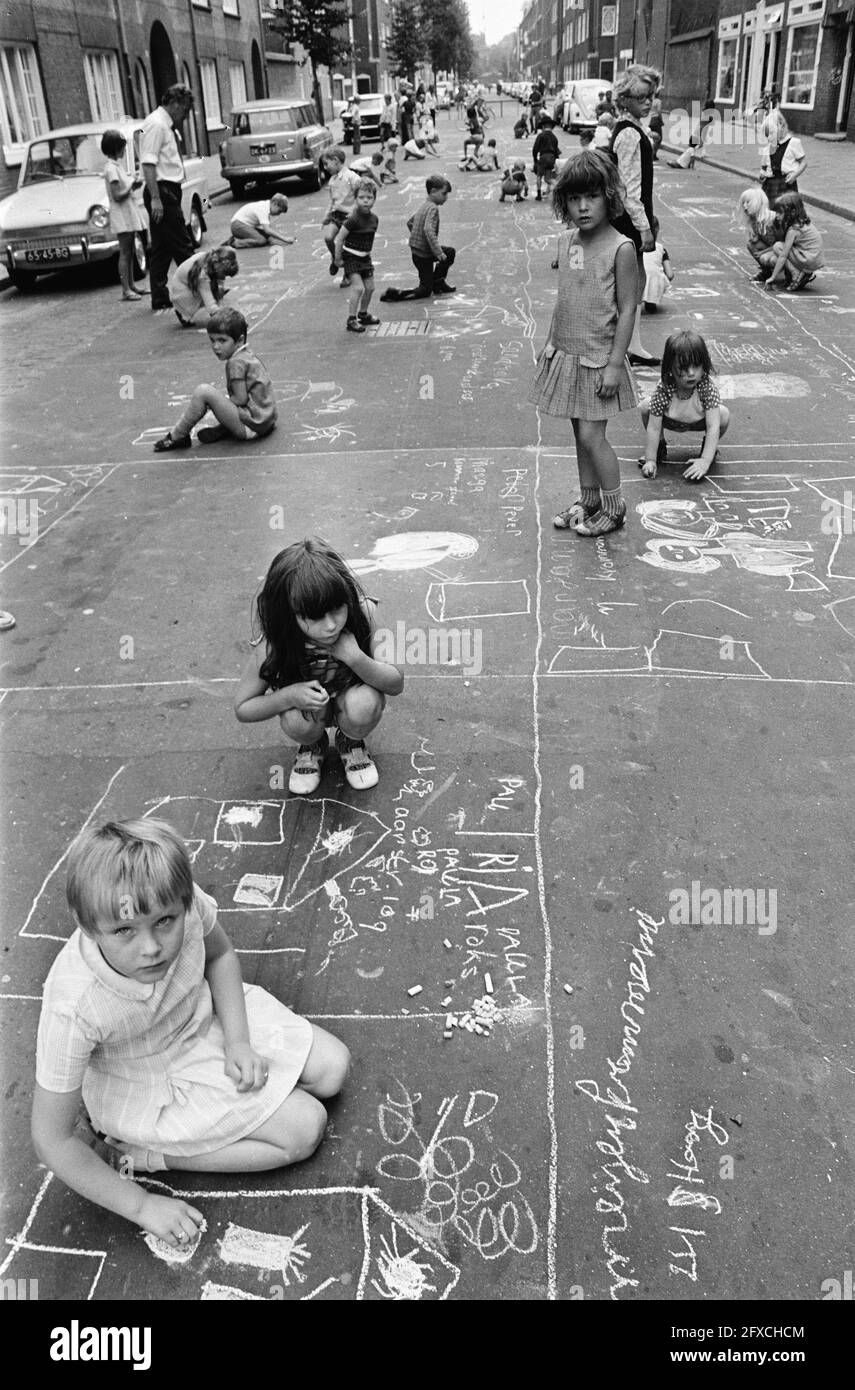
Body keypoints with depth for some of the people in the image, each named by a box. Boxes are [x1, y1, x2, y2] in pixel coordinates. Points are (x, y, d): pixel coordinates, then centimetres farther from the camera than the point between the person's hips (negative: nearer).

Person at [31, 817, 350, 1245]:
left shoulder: (183, 904, -29)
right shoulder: (74, 1008, -38)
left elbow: (220, 955, -2)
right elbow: (51, 1141, -24)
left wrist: (238, 1042, -12)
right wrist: (142, 1207, -17)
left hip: (205, 1016, 6)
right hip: (149, 1089, -5)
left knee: (332, 1068, 5)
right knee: (305, 1128, -9)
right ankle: (130, 1153, -1)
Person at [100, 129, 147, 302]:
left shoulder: (116, 166, 15)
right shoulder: (111, 169, -14)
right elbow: (117, 195, -19)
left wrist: (133, 185, 5)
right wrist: (133, 186, -11)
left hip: (128, 215, 9)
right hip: (121, 216, -9)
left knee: (129, 252, 12)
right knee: (125, 253, -8)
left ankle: (131, 286, 17)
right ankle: (126, 291, -8)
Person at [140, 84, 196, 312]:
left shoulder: (165, 125, 17)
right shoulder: (156, 125, -12)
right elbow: (148, 164, -19)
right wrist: (155, 198, -24)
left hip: (168, 192, 10)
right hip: (162, 192, -10)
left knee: (162, 248, 11)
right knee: (182, 246, -5)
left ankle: (160, 298, 15)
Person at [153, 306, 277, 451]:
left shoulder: (236, 363, -13)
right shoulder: (248, 354, 15)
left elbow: (241, 399, -16)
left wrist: (215, 401, -1)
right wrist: (221, 398, 13)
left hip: (252, 426, -11)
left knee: (203, 392, -17)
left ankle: (176, 436, -3)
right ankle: (223, 428, 8)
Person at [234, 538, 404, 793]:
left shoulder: (363, 612, -29)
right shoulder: (274, 643, -30)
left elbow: (397, 683, -21)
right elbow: (243, 708, -16)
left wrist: (355, 657, -40)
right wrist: (288, 696, -37)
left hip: (351, 695, 1)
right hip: (306, 699, 0)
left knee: (363, 706, -34)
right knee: (298, 722, -35)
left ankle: (351, 743, 4)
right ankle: (312, 745, 5)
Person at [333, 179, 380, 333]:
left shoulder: (373, 218, 0)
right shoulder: (353, 219, -21)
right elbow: (339, 238, -18)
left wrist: (367, 252, 12)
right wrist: (338, 259, -14)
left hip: (365, 257, 7)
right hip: (350, 257, -7)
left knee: (370, 287, 11)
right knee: (358, 287, -16)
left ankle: (363, 314, 32)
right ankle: (351, 320, -9)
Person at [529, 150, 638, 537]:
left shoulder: (620, 248, -13)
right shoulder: (566, 242, 5)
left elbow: (627, 309, -13)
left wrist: (615, 364, -17)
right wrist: (550, 342, 14)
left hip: (597, 358, -6)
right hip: (565, 355, 6)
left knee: (592, 436, -4)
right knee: (580, 434, 14)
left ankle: (614, 508, 12)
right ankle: (588, 501, 27)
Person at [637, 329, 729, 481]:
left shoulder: (707, 387, -34)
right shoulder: (663, 389, -33)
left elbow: (713, 427, -37)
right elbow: (653, 429, -28)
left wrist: (705, 461, -46)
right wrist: (650, 460, -31)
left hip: (699, 420, -1)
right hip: (671, 420, 1)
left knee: (724, 415, -30)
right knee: (645, 407, -24)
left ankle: (708, 447, 5)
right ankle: (660, 446, 4)